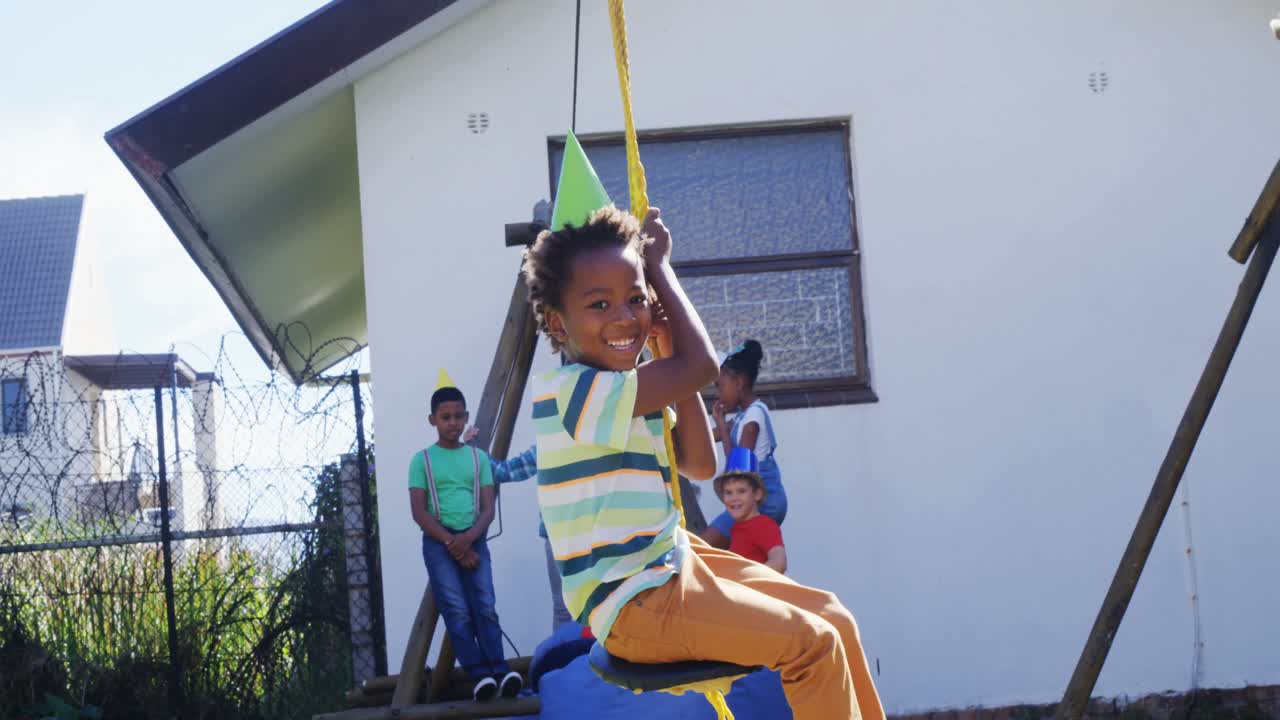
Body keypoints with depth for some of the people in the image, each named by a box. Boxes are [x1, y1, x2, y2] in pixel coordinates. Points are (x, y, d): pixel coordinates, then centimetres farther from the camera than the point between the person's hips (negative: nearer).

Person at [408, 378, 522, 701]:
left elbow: (488, 508, 6)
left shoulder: (478, 458, 11)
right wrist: (452, 543, -10)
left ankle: (500, 672, -22)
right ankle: (481, 675, -22)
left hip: (474, 540, 2)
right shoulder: (422, 460, 5)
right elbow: (419, 512, 0)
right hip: (438, 542, -2)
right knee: (458, 611, -14)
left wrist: (469, 537, -13)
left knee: (486, 606, -13)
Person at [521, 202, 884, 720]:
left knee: (834, 619, 9)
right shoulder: (570, 389, -21)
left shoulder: (626, 395, 10)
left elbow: (701, 464, 10)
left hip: (671, 566, 10)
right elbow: (701, 366, -24)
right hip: (634, 604, -10)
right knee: (814, 643, -14)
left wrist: (667, 349, 3)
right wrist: (659, 264, -10)